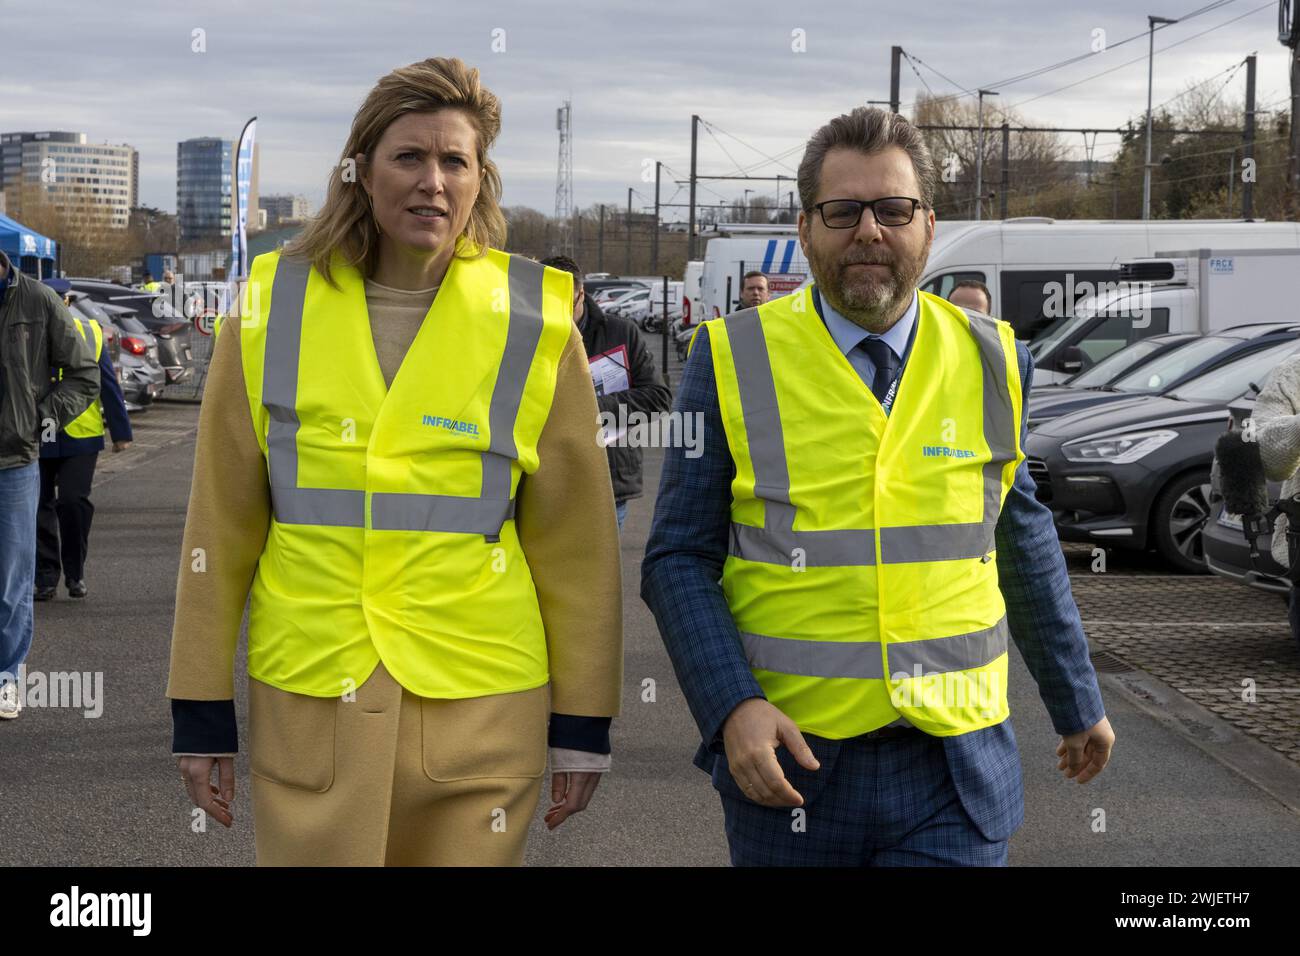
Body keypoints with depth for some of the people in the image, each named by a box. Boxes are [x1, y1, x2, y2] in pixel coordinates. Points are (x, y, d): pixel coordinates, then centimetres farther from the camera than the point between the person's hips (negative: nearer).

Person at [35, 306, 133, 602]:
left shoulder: (89, 332, 3)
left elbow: (108, 384, 8)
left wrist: (121, 431, 8)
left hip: (80, 436, -1)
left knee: (74, 501, -9)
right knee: (40, 508, 4)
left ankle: (75, 574, 8)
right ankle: (45, 578, 15)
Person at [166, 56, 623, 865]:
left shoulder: (534, 321, -2)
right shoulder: (275, 306, 0)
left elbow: (574, 539, 2)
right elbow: (220, 524, 4)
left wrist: (583, 722, 2)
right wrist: (201, 710, 4)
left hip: (482, 708, 0)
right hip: (306, 703, 1)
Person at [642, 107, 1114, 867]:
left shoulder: (991, 362, 4)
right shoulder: (733, 361, -3)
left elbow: (1024, 543, 16)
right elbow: (679, 558, -2)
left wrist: (1078, 704, 22)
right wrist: (731, 708, -15)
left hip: (955, 772, 1)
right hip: (789, 758, -1)